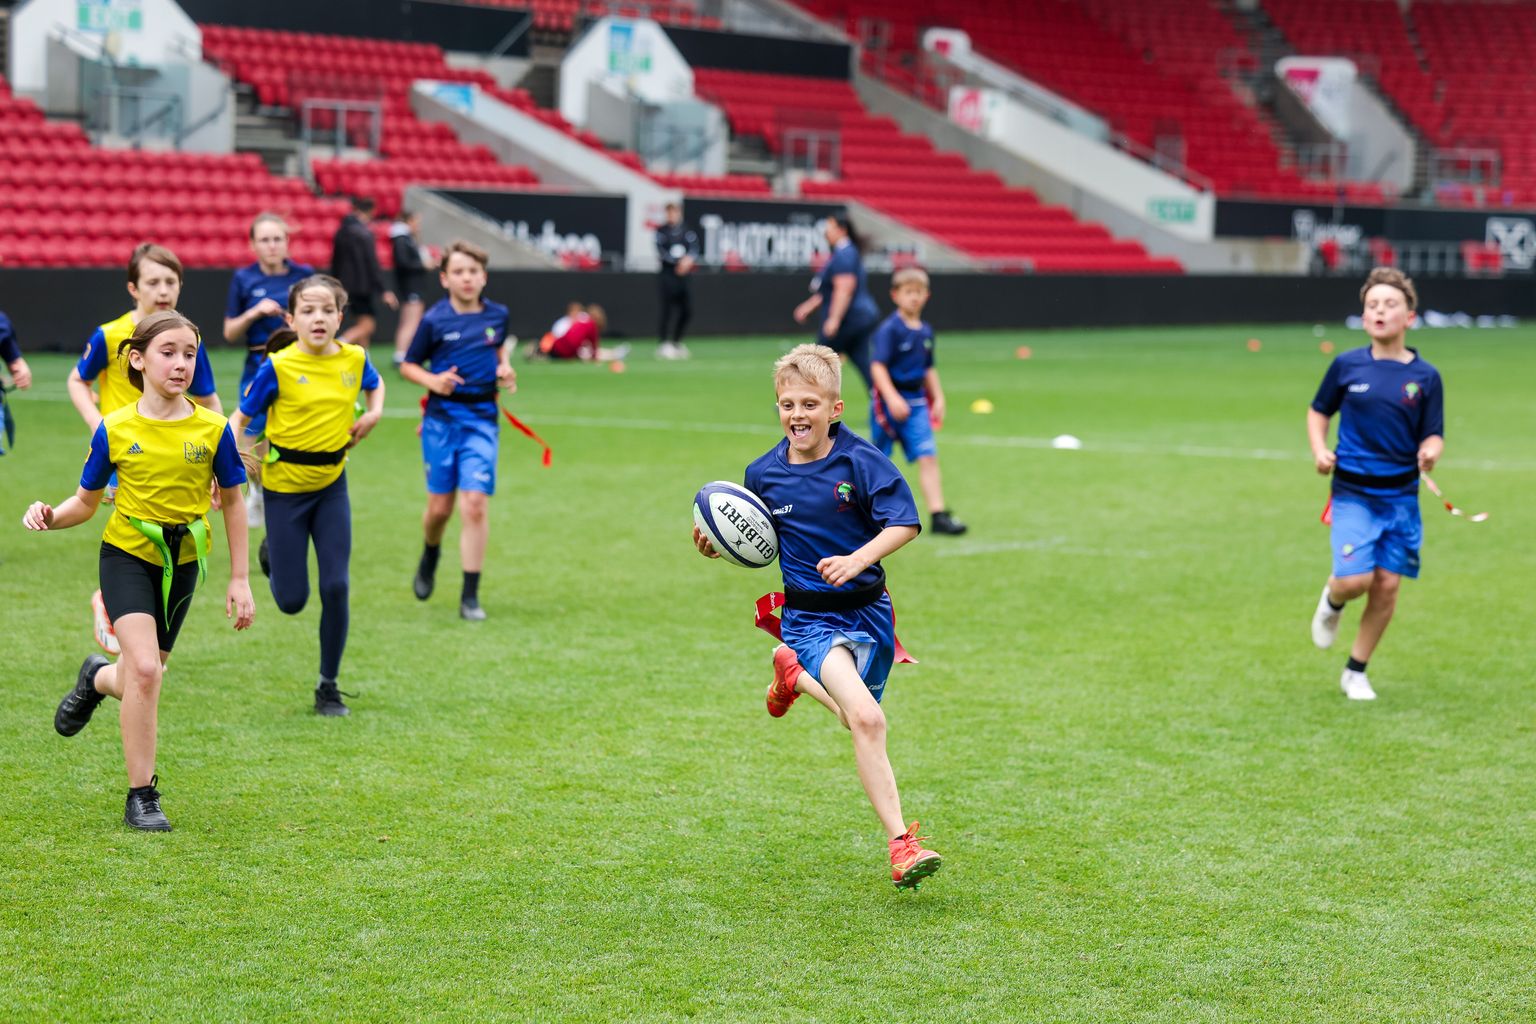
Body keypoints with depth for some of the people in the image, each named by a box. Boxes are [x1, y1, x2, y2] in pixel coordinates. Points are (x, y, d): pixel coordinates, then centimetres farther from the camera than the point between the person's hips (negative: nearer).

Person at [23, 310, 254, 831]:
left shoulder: (213, 430, -6)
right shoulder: (115, 430, -8)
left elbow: (232, 502, 4)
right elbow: (86, 502, 2)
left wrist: (239, 580, 4)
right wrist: (51, 516, -20)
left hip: (181, 562, 3)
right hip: (127, 555, -2)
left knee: (141, 680, 10)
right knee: (145, 670, -20)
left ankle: (97, 678, 49)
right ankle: (141, 796, -8)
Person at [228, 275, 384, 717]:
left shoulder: (354, 359, -3)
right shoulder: (278, 367, -14)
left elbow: (374, 385, 21)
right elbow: (240, 418, -7)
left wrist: (374, 412, 0)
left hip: (331, 485, 3)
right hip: (285, 486, -3)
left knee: (336, 587, -6)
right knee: (292, 601, 0)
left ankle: (329, 687, 10)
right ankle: (274, 557, 38)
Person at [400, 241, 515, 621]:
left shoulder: (497, 315, 2)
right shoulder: (434, 320, -5)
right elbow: (408, 365, 3)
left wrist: (504, 368, 2)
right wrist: (432, 380, -16)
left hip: (481, 420, 1)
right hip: (441, 418, -1)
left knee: (475, 504, -11)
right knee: (440, 507, 6)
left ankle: (470, 596, -5)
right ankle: (430, 555, 41)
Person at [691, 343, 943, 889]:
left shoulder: (861, 461, -10)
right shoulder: (764, 474, -2)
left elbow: (904, 523, -15)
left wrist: (857, 559, -29)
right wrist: (719, 548, -6)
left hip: (867, 609, 2)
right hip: (809, 616, -2)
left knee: (858, 720, 21)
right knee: (866, 719, -24)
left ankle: (792, 672, 49)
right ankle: (901, 845, -23)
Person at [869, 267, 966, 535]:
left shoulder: (925, 331, 10)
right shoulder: (889, 329, -12)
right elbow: (878, 365, -18)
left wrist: (938, 398, 15)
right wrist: (892, 398, -27)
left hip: (916, 401, 5)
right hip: (889, 398, -5)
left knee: (928, 457, -8)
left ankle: (938, 514, -14)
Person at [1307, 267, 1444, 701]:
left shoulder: (1426, 377, 0)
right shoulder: (1346, 365, -1)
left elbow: (1433, 437, 2)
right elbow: (1319, 412, 13)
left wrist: (1430, 452, -21)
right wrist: (1319, 451, -5)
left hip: (1401, 495, 2)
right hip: (1352, 491, -1)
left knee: (1387, 586, 2)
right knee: (1355, 579, -16)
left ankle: (1356, 672, 19)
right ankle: (1332, 600, 23)